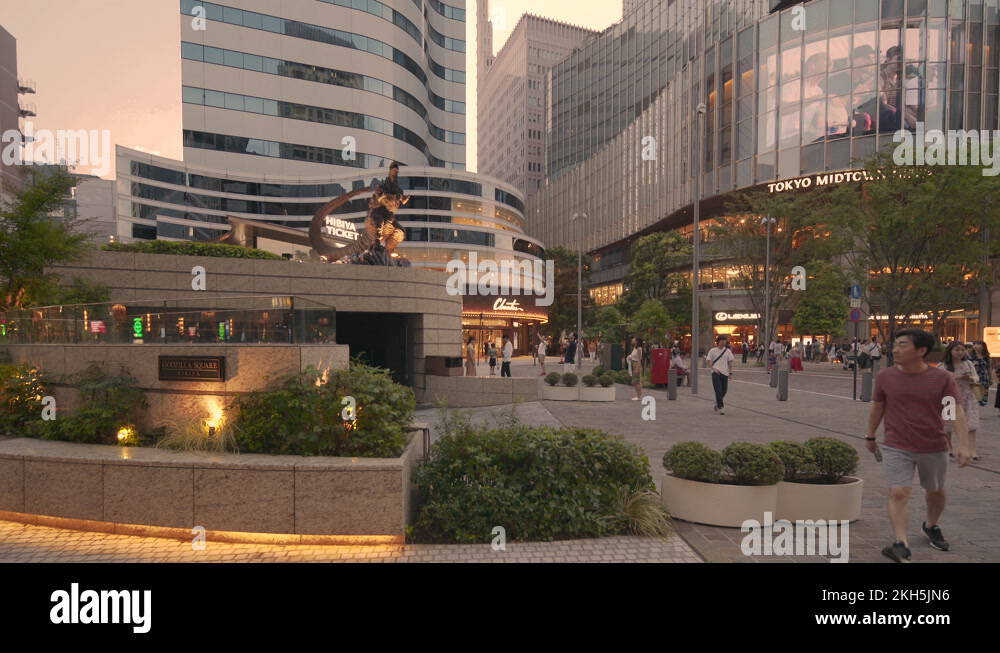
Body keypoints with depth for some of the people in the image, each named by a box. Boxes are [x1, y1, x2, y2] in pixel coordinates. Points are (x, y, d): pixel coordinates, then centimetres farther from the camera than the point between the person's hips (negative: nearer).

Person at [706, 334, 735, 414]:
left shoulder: (727, 351, 9)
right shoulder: (713, 350, 1)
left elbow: (730, 362, 12)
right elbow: (708, 361, 0)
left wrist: (730, 373, 8)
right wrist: (713, 368, -15)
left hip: (725, 373, 4)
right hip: (716, 373, -4)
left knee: (724, 391, 8)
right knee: (718, 391, -12)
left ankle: (717, 404, 32)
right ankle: (720, 407, -10)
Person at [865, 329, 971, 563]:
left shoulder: (941, 378, -10)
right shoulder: (885, 377, -6)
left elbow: (956, 411, -12)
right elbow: (877, 407, 7)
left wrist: (963, 445, -21)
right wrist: (870, 436, 14)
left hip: (934, 448, 1)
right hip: (897, 448, -1)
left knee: (935, 491, 20)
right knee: (898, 493, -12)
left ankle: (931, 526, 46)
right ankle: (901, 544, -13)